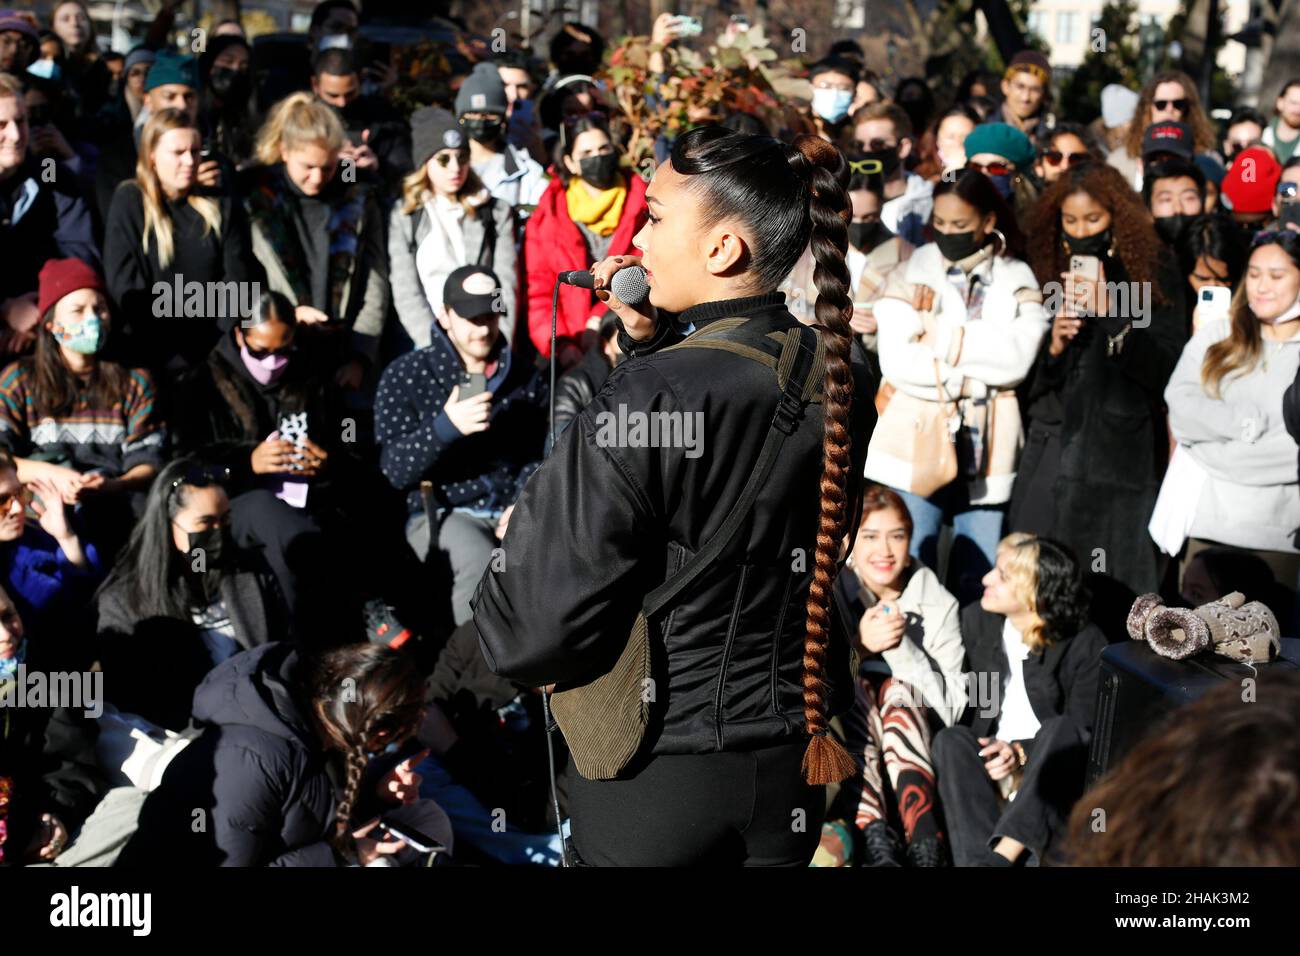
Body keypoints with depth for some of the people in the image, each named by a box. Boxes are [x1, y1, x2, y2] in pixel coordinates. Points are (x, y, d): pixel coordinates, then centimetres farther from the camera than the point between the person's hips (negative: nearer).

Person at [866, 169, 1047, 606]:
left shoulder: (1017, 280, 8)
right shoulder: (912, 273, 3)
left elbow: (1017, 357, -10)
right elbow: (896, 362, -10)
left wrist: (937, 332, -10)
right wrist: (977, 373, -10)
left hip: (985, 454, 2)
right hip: (916, 451, -2)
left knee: (977, 585, 5)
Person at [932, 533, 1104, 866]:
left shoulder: (1085, 643, -4)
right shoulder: (976, 620, 4)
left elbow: (1084, 731, -8)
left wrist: (1021, 753, -22)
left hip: (1053, 774, -2)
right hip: (986, 765, 2)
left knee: (1060, 727, -32)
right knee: (951, 738, -27)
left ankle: (1000, 855, -46)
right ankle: (977, 860, -48)